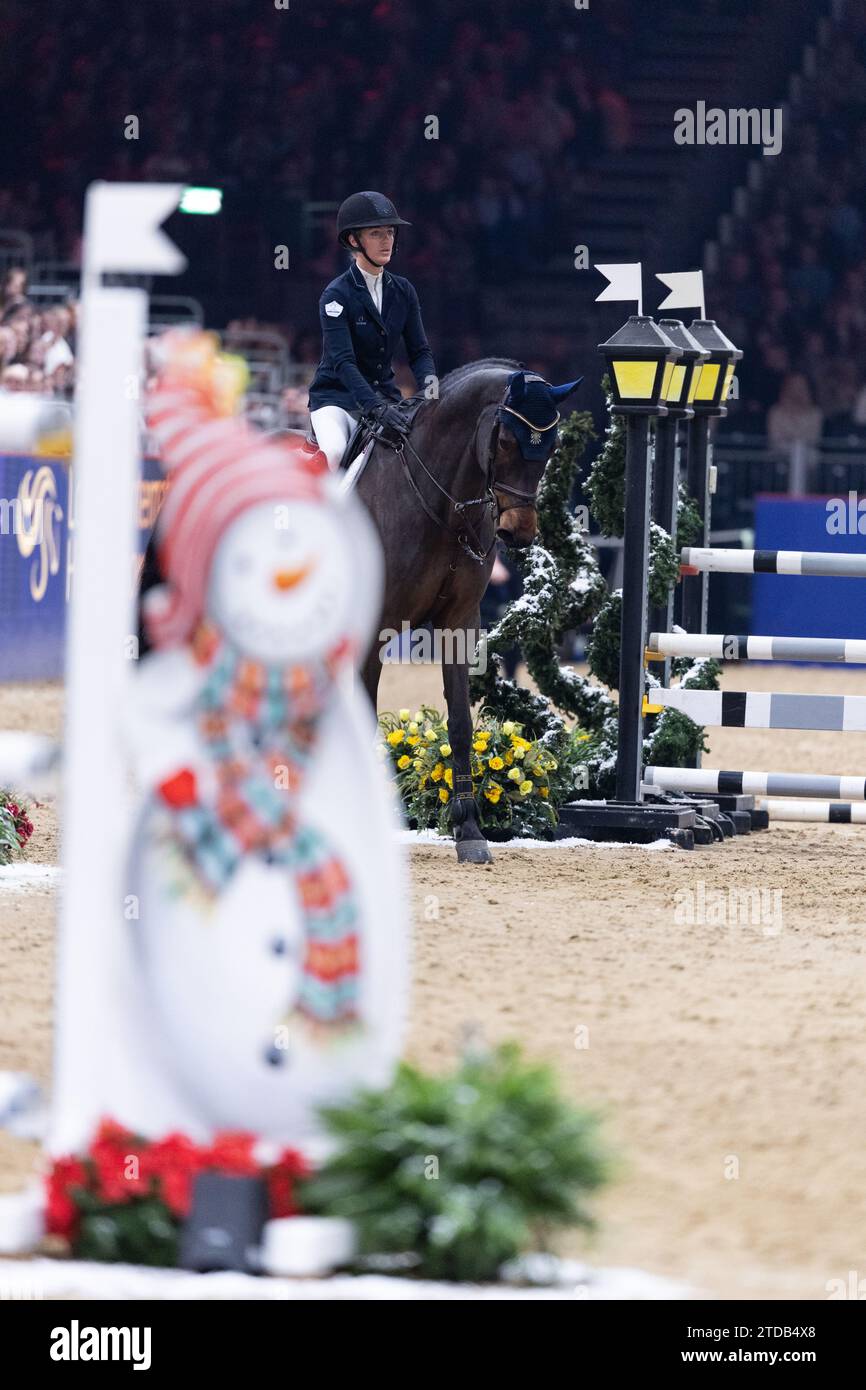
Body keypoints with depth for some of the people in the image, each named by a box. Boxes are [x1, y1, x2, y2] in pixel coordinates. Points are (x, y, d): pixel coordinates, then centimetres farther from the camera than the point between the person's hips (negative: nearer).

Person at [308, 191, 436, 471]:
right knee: (335, 453, -34)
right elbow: (342, 361, -22)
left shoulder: (403, 291, 6)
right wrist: (375, 407, -35)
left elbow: (419, 350, 6)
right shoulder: (336, 295, -12)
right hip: (336, 396, -5)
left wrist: (428, 384, -18)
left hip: (385, 393, 5)